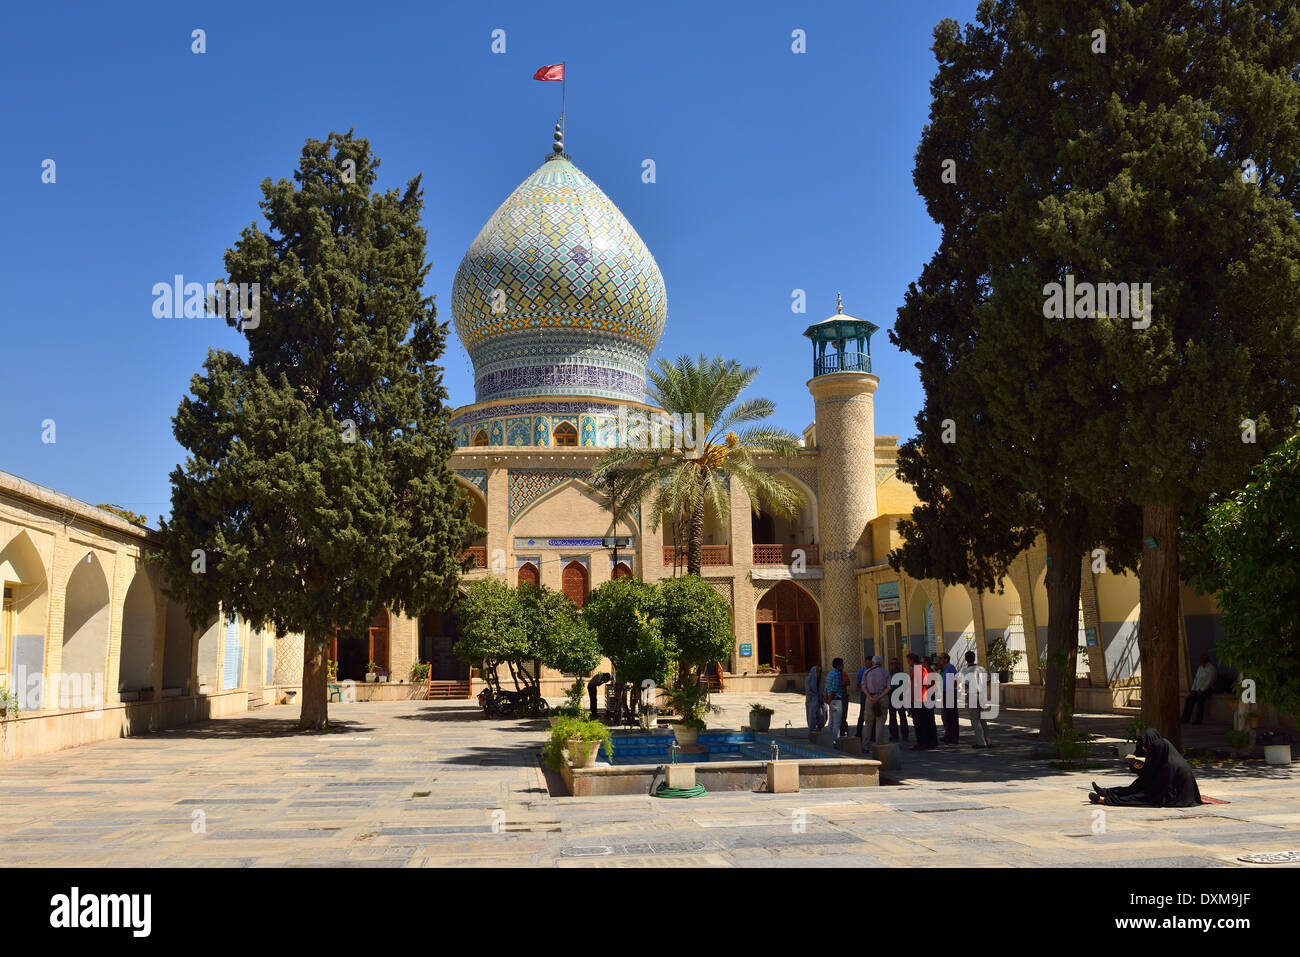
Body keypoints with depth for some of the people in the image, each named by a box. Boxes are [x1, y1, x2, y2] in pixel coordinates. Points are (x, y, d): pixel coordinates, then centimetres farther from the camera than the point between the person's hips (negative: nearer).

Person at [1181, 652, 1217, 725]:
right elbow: (1196, 680, 17)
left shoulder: (1211, 668, -6)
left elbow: (1209, 682, -15)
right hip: (1198, 690, 7)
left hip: (1206, 689, -7)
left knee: (1199, 699, -33)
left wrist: (1201, 690, -20)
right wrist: (1193, 690, 3)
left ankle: (1199, 720, -30)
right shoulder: (1200, 668, 18)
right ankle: (1185, 718, -19)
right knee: (1189, 699, -16)